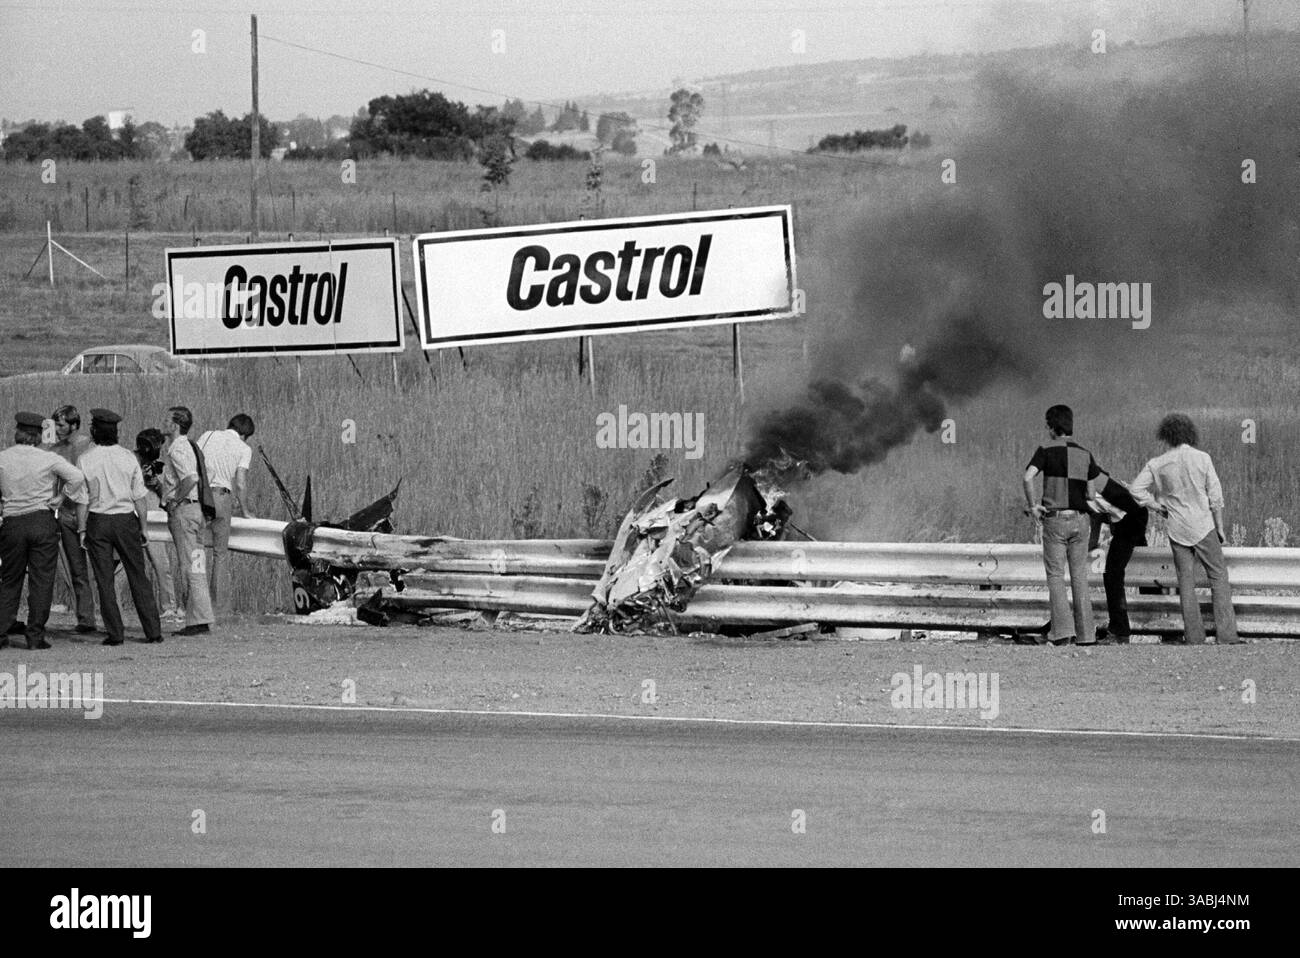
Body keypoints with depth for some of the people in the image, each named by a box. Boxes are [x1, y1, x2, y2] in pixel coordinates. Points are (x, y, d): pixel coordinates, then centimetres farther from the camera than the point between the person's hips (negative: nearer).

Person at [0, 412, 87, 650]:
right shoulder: (48, 459, -4)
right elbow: (77, 477, -10)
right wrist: (61, 498, 2)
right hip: (42, 521, -2)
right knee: (41, 581, 3)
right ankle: (35, 636, 0)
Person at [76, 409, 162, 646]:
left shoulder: (85, 460, -6)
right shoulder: (128, 458, 0)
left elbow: (82, 499, -6)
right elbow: (139, 497, 1)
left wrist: (82, 529, 0)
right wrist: (144, 527, 7)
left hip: (98, 521, -2)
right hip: (126, 520, 2)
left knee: (105, 581, 4)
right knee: (138, 577, 7)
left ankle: (115, 633, 2)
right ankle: (153, 631, 4)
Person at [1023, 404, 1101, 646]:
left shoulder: (1046, 451, -5)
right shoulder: (1085, 455, 6)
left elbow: (1028, 477, -20)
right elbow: (1091, 494, 7)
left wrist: (1033, 506, -8)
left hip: (1055, 519, -3)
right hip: (1080, 519, 3)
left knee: (1056, 576, 1)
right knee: (1080, 577, 9)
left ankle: (1062, 631, -12)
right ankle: (1086, 634, 6)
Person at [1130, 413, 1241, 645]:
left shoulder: (1158, 464, -3)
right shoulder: (1202, 459, -6)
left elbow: (1136, 490, -4)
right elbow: (1215, 497, -4)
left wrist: (1156, 505, 7)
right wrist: (1220, 527, 6)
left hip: (1177, 528, 2)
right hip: (1203, 526, -2)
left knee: (1186, 581, 8)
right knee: (1218, 576, 4)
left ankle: (1194, 636, 6)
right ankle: (1226, 634, -5)